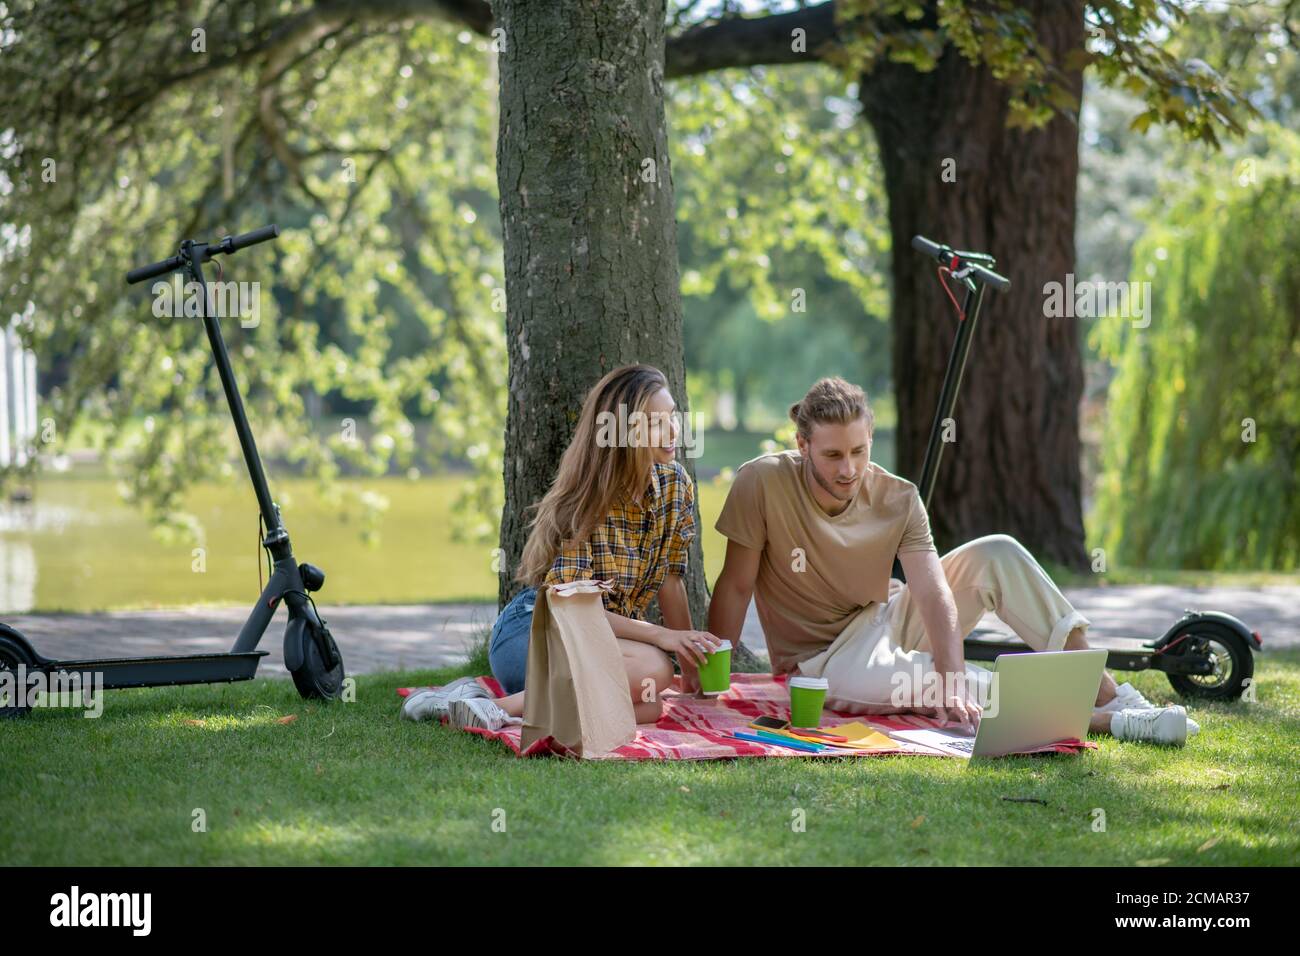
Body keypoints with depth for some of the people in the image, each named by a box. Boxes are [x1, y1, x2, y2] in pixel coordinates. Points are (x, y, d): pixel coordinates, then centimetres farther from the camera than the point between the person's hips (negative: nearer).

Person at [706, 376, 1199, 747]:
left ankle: (1106, 692, -20)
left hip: (886, 621, 4)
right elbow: (736, 587, -13)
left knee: (997, 553, -17)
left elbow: (935, 595, -21)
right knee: (899, 677, -38)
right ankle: (1106, 721, -37)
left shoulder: (898, 499, -11)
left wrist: (953, 681, -37)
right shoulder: (762, 482, -19)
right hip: (823, 657, -4)